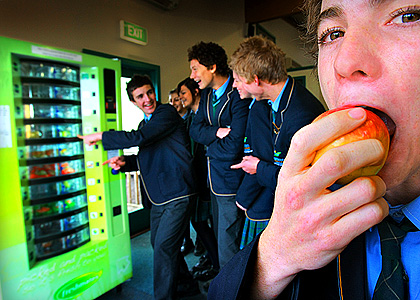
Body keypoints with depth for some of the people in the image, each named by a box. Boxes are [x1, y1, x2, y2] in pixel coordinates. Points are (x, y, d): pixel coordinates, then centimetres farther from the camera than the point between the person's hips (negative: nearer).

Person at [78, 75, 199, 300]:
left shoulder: (167, 113, -10)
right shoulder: (144, 123, 18)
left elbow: (138, 138, -23)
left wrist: (100, 136, -13)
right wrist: (125, 162, 5)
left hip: (177, 193, -10)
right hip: (158, 197, 10)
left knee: (163, 247, -9)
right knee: (158, 245, 19)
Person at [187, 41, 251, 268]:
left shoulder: (238, 96, -19)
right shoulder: (206, 94, 8)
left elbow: (233, 146, -22)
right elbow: (194, 130, 2)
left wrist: (209, 145, -5)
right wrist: (216, 132, -16)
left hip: (230, 182, -9)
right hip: (214, 180, 9)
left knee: (228, 251, 3)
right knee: (220, 239, 23)